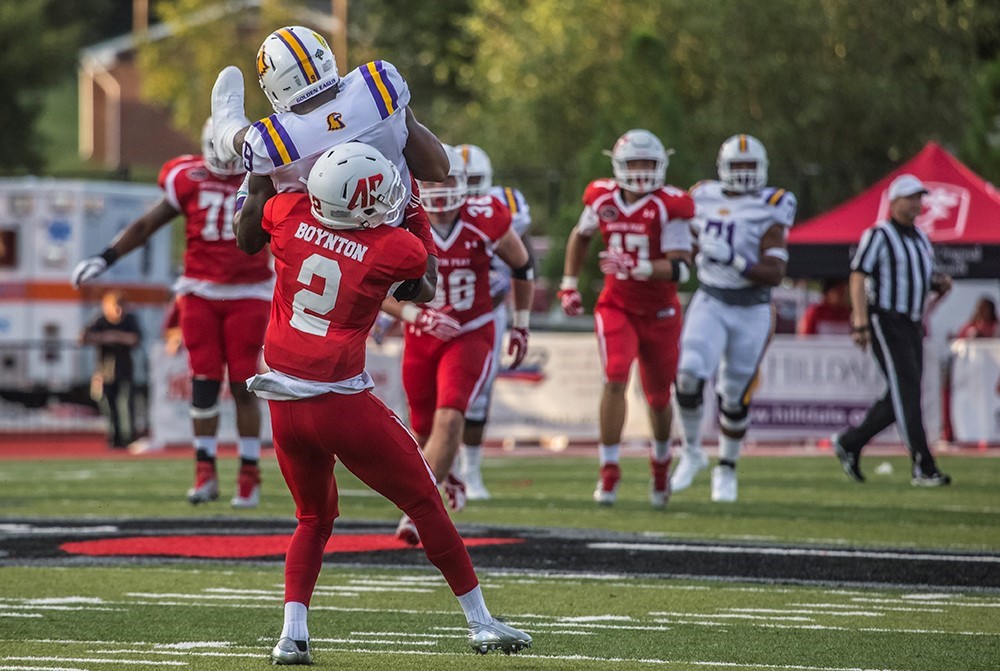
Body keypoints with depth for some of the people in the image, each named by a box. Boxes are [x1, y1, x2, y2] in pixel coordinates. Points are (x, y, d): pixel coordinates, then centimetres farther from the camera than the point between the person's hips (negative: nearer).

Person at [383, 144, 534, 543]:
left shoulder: (486, 221, -15)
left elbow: (522, 267, 3)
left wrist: (521, 325, 10)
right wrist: (417, 317, -23)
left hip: (471, 335, -2)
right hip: (421, 339, 2)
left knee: (449, 419, -23)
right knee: (424, 430, 13)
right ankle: (447, 479, 47)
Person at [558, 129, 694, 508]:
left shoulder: (669, 207, -16)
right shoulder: (603, 200, -5)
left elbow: (681, 268, -23)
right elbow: (581, 236, 17)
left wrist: (636, 267, -36)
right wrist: (569, 284, 13)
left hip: (660, 313, -1)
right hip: (617, 307, 1)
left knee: (658, 397, 13)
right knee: (616, 380, -21)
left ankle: (661, 461, 42)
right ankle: (609, 471, -17)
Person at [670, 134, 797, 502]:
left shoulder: (769, 211, -10)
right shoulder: (704, 198, 1)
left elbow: (774, 274, -18)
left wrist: (733, 259, -28)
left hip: (751, 312, -2)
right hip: (710, 304, 2)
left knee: (735, 399, 7)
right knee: (690, 378, -20)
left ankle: (727, 469, 29)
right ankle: (691, 452, 3)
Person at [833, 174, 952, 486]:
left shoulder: (921, 239, 17)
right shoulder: (878, 236, -8)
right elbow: (858, 279, -13)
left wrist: (940, 284, 2)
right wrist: (861, 323, -21)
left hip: (912, 325, 8)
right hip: (885, 323, -8)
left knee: (900, 400, 8)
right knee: (907, 393, -13)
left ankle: (849, 443, 25)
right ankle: (923, 468, -14)